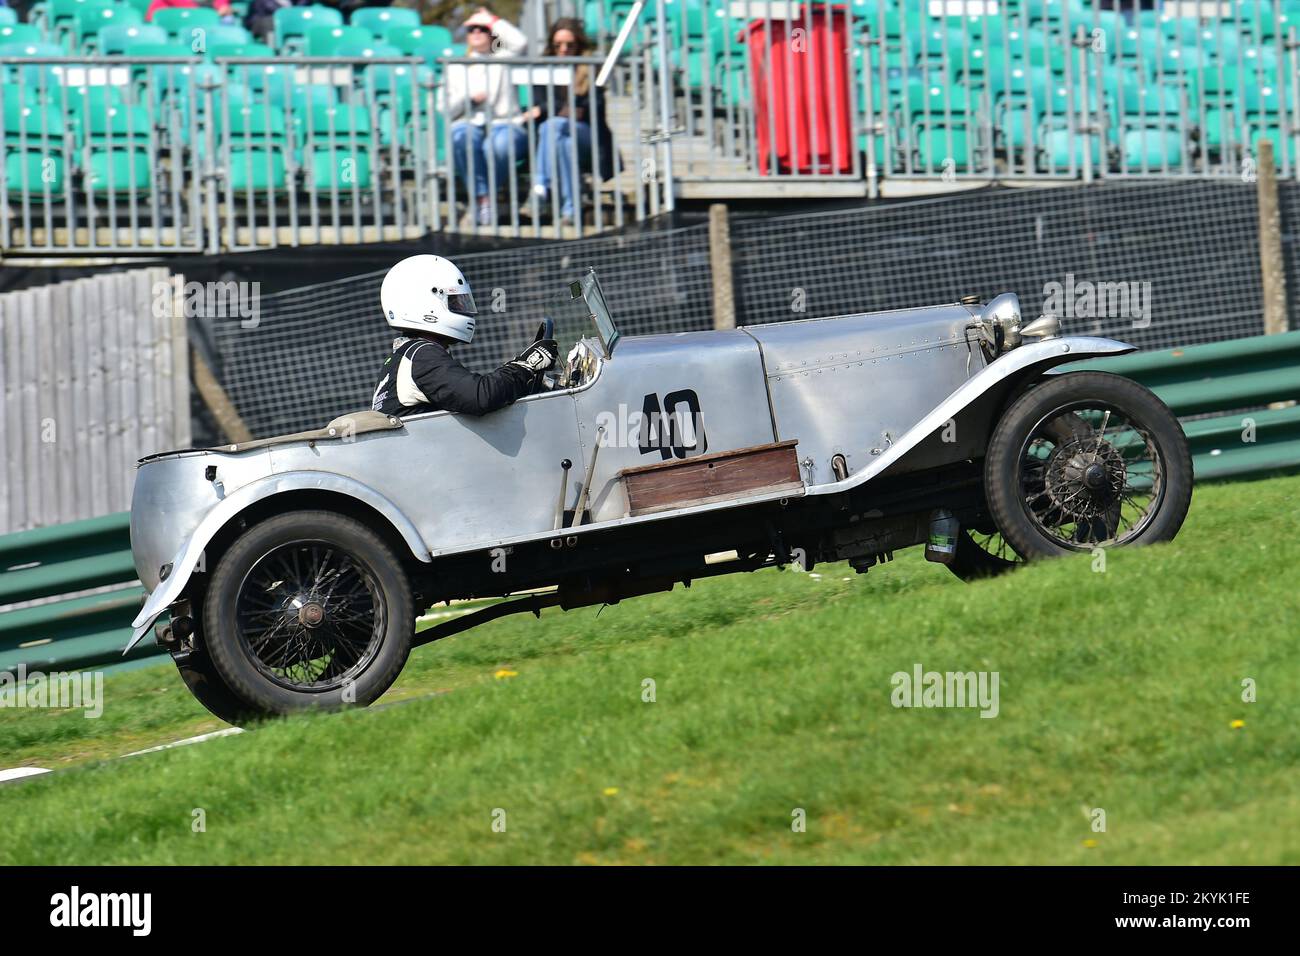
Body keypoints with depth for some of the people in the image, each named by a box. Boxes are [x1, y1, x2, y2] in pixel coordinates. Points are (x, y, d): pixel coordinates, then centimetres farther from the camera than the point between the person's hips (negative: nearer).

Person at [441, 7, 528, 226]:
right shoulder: (455, 68, 25)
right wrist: (469, 97, -5)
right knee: (461, 137, -38)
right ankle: (482, 197, -33)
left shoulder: (502, 60, 21)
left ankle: (487, 197, -21)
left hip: (504, 124, -1)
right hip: (469, 124, 1)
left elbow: (520, 42, -3)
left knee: (498, 145, -39)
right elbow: (447, 109, 15)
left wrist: (493, 20, 9)